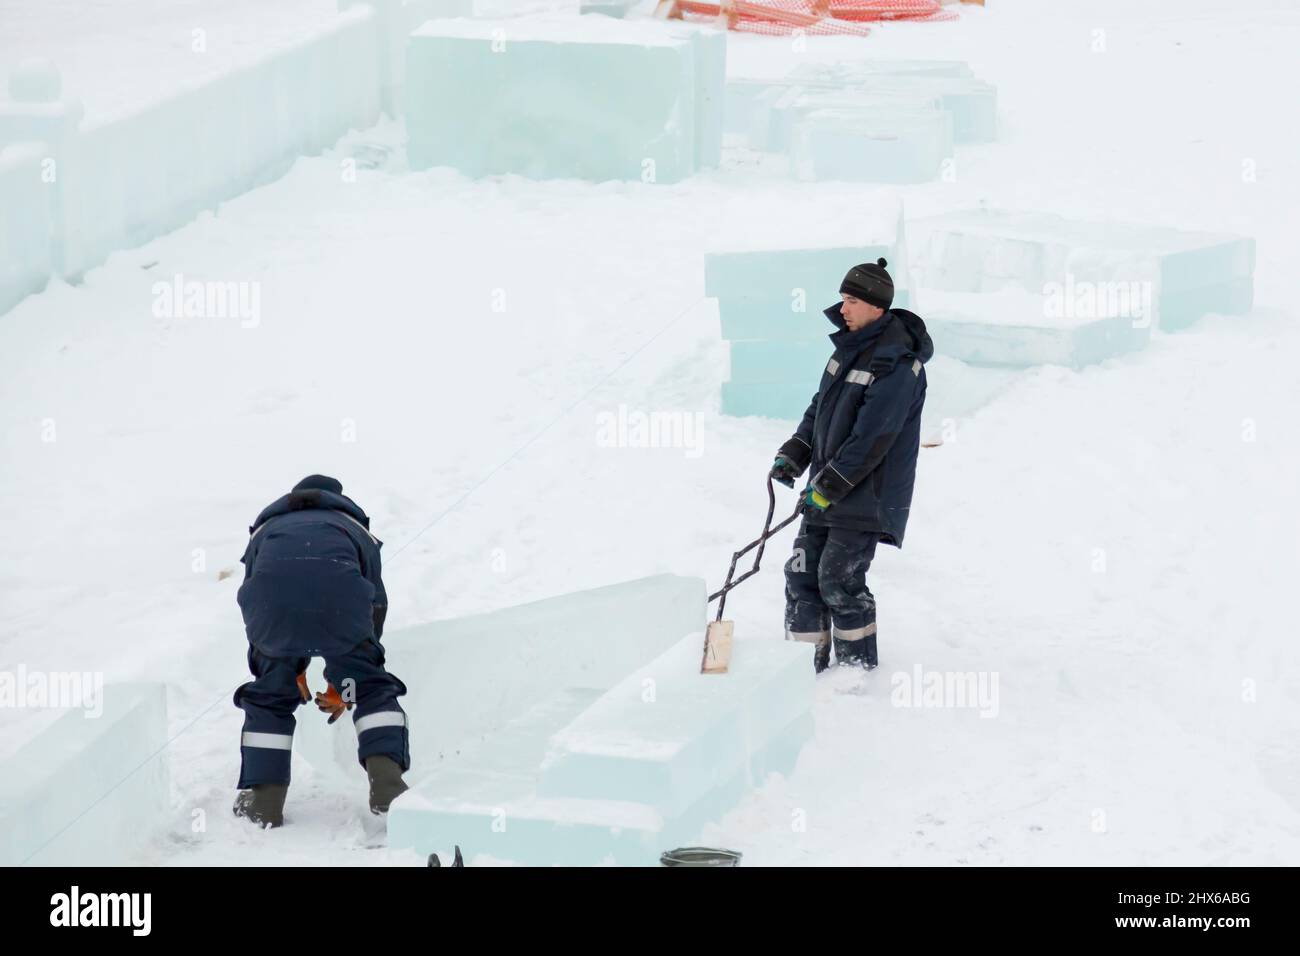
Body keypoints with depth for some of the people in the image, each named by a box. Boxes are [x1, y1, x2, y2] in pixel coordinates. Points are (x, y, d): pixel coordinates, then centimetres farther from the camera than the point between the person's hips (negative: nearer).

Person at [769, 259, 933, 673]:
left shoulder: (896, 363, -19)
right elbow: (821, 407, 19)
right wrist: (792, 456, 7)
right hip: (827, 489, 9)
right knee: (802, 574, 6)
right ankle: (805, 667, 14)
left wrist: (827, 486, -21)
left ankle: (859, 669, 7)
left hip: (865, 495, -9)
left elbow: (871, 440, -23)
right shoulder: (850, 346, 10)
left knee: (839, 581, -7)